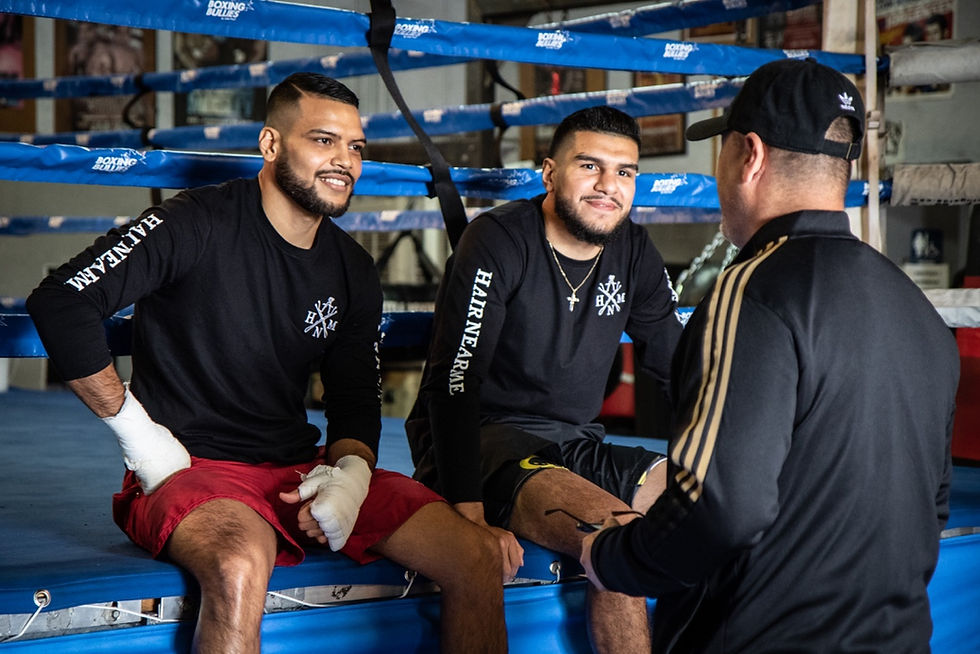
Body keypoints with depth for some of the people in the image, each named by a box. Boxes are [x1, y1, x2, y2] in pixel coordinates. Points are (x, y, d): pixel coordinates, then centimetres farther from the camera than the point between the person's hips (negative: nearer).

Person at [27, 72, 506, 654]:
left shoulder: (354, 272, 10)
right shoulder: (198, 225, -9)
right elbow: (60, 302, -17)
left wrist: (352, 472, -8)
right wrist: (133, 428, -14)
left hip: (304, 469, 6)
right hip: (191, 470, -6)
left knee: (478, 557, -10)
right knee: (241, 569, -42)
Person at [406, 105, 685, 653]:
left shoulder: (634, 253, 6)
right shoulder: (499, 243, -12)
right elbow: (452, 386, -19)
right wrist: (472, 520, -29)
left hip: (576, 448, 7)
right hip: (484, 446, -7)